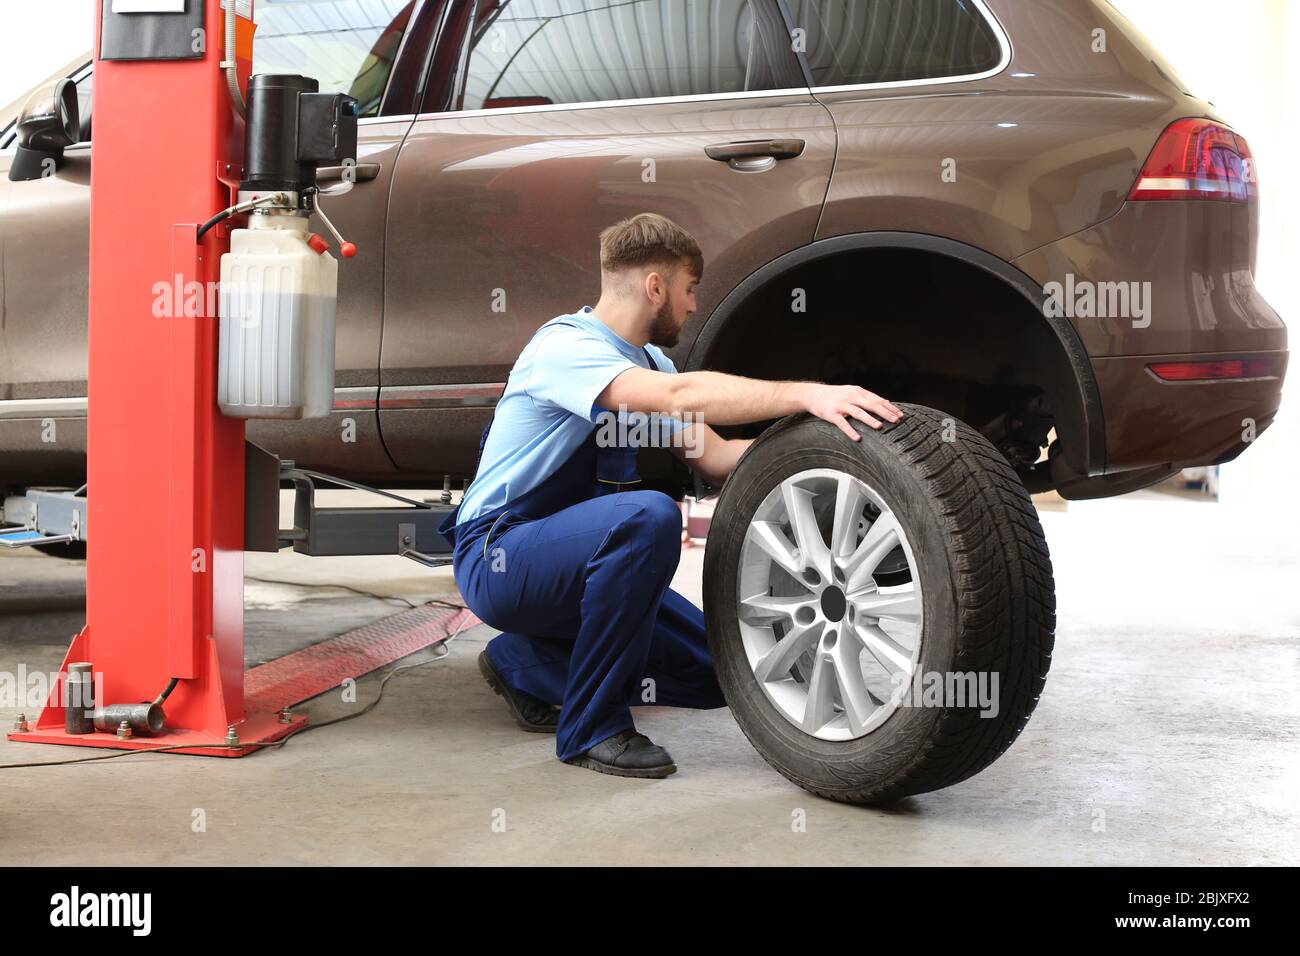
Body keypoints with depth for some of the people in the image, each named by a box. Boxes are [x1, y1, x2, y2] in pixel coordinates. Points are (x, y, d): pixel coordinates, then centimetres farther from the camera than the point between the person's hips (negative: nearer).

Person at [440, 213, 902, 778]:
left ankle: (526, 664, 16)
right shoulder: (566, 346, -20)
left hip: (568, 554, 9)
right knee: (648, 516, -36)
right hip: (498, 556, -9)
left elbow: (712, 456, 6)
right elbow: (681, 397, -36)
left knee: (713, 672, 1)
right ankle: (592, 727, -23)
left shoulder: (647, 362, 11)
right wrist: (807, 395, -42)